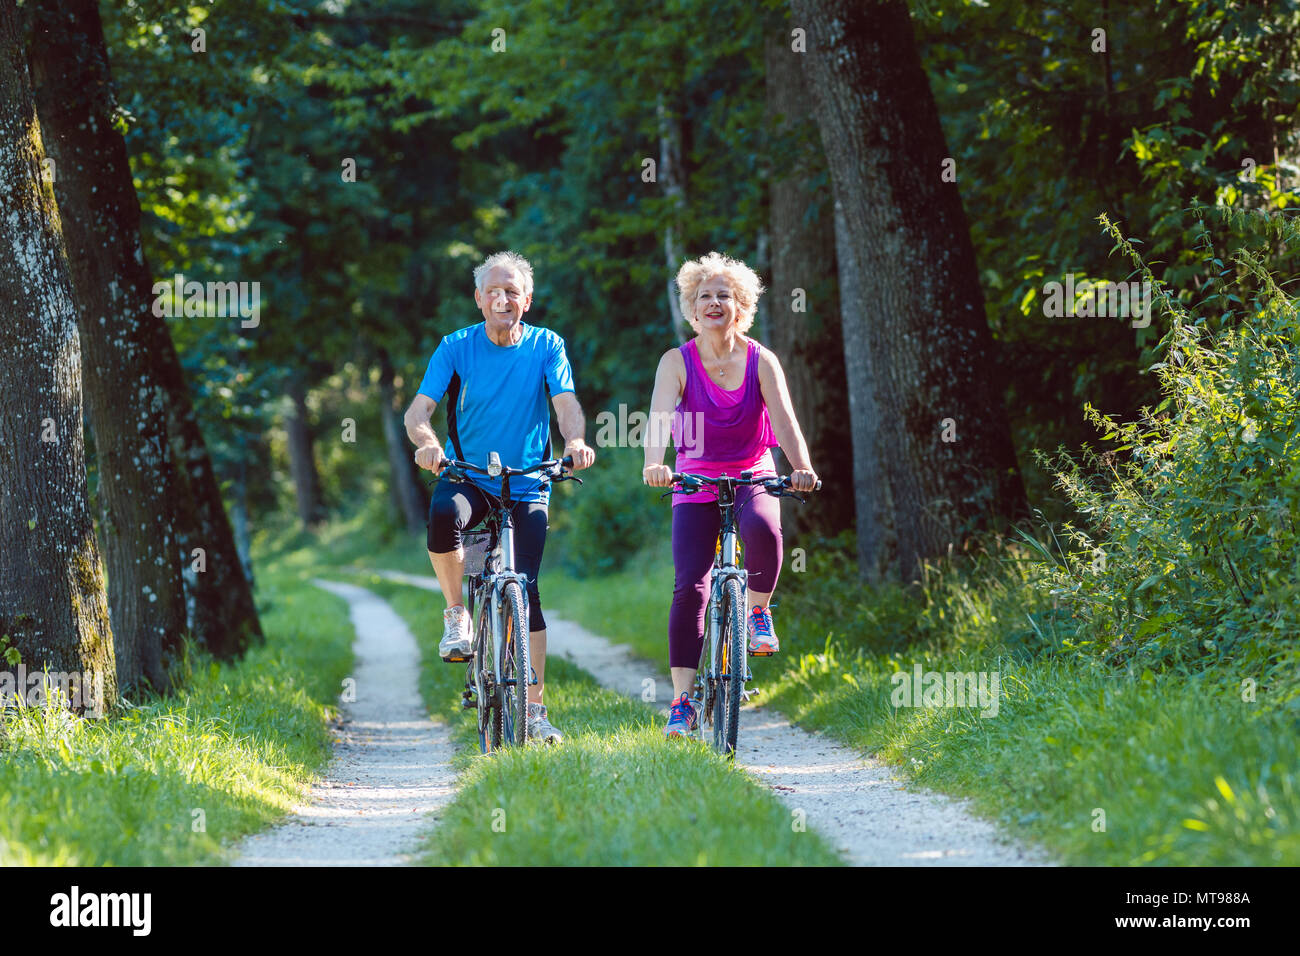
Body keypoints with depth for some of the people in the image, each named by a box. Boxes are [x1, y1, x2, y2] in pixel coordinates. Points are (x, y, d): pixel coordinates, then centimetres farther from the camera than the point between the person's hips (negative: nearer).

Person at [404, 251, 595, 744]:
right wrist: (427, 442, -35)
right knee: (443, 515, -35)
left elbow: (567, 404, -15)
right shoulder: (457, 347, -4)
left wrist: (576, 441, -38)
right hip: (467, 477, 0)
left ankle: (534, 709, 1)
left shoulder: (546, 346, -3)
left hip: (526, 485, 1)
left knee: (525, 589, -8)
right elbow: (418, 410, -12)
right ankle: (456, 615, -12)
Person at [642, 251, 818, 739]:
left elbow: (783, 418, -15)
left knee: (763, 529, -35)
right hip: (695, 483, 0)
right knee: (689, 586, -12)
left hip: (752, 477, 0)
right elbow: (659, 416, -20)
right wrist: (654, 464, -40)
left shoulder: (761, 361, -3)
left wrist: (802, 467, -34)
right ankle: (683, 701, -8)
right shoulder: (677, 362, -5)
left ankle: (757, 611, -7)